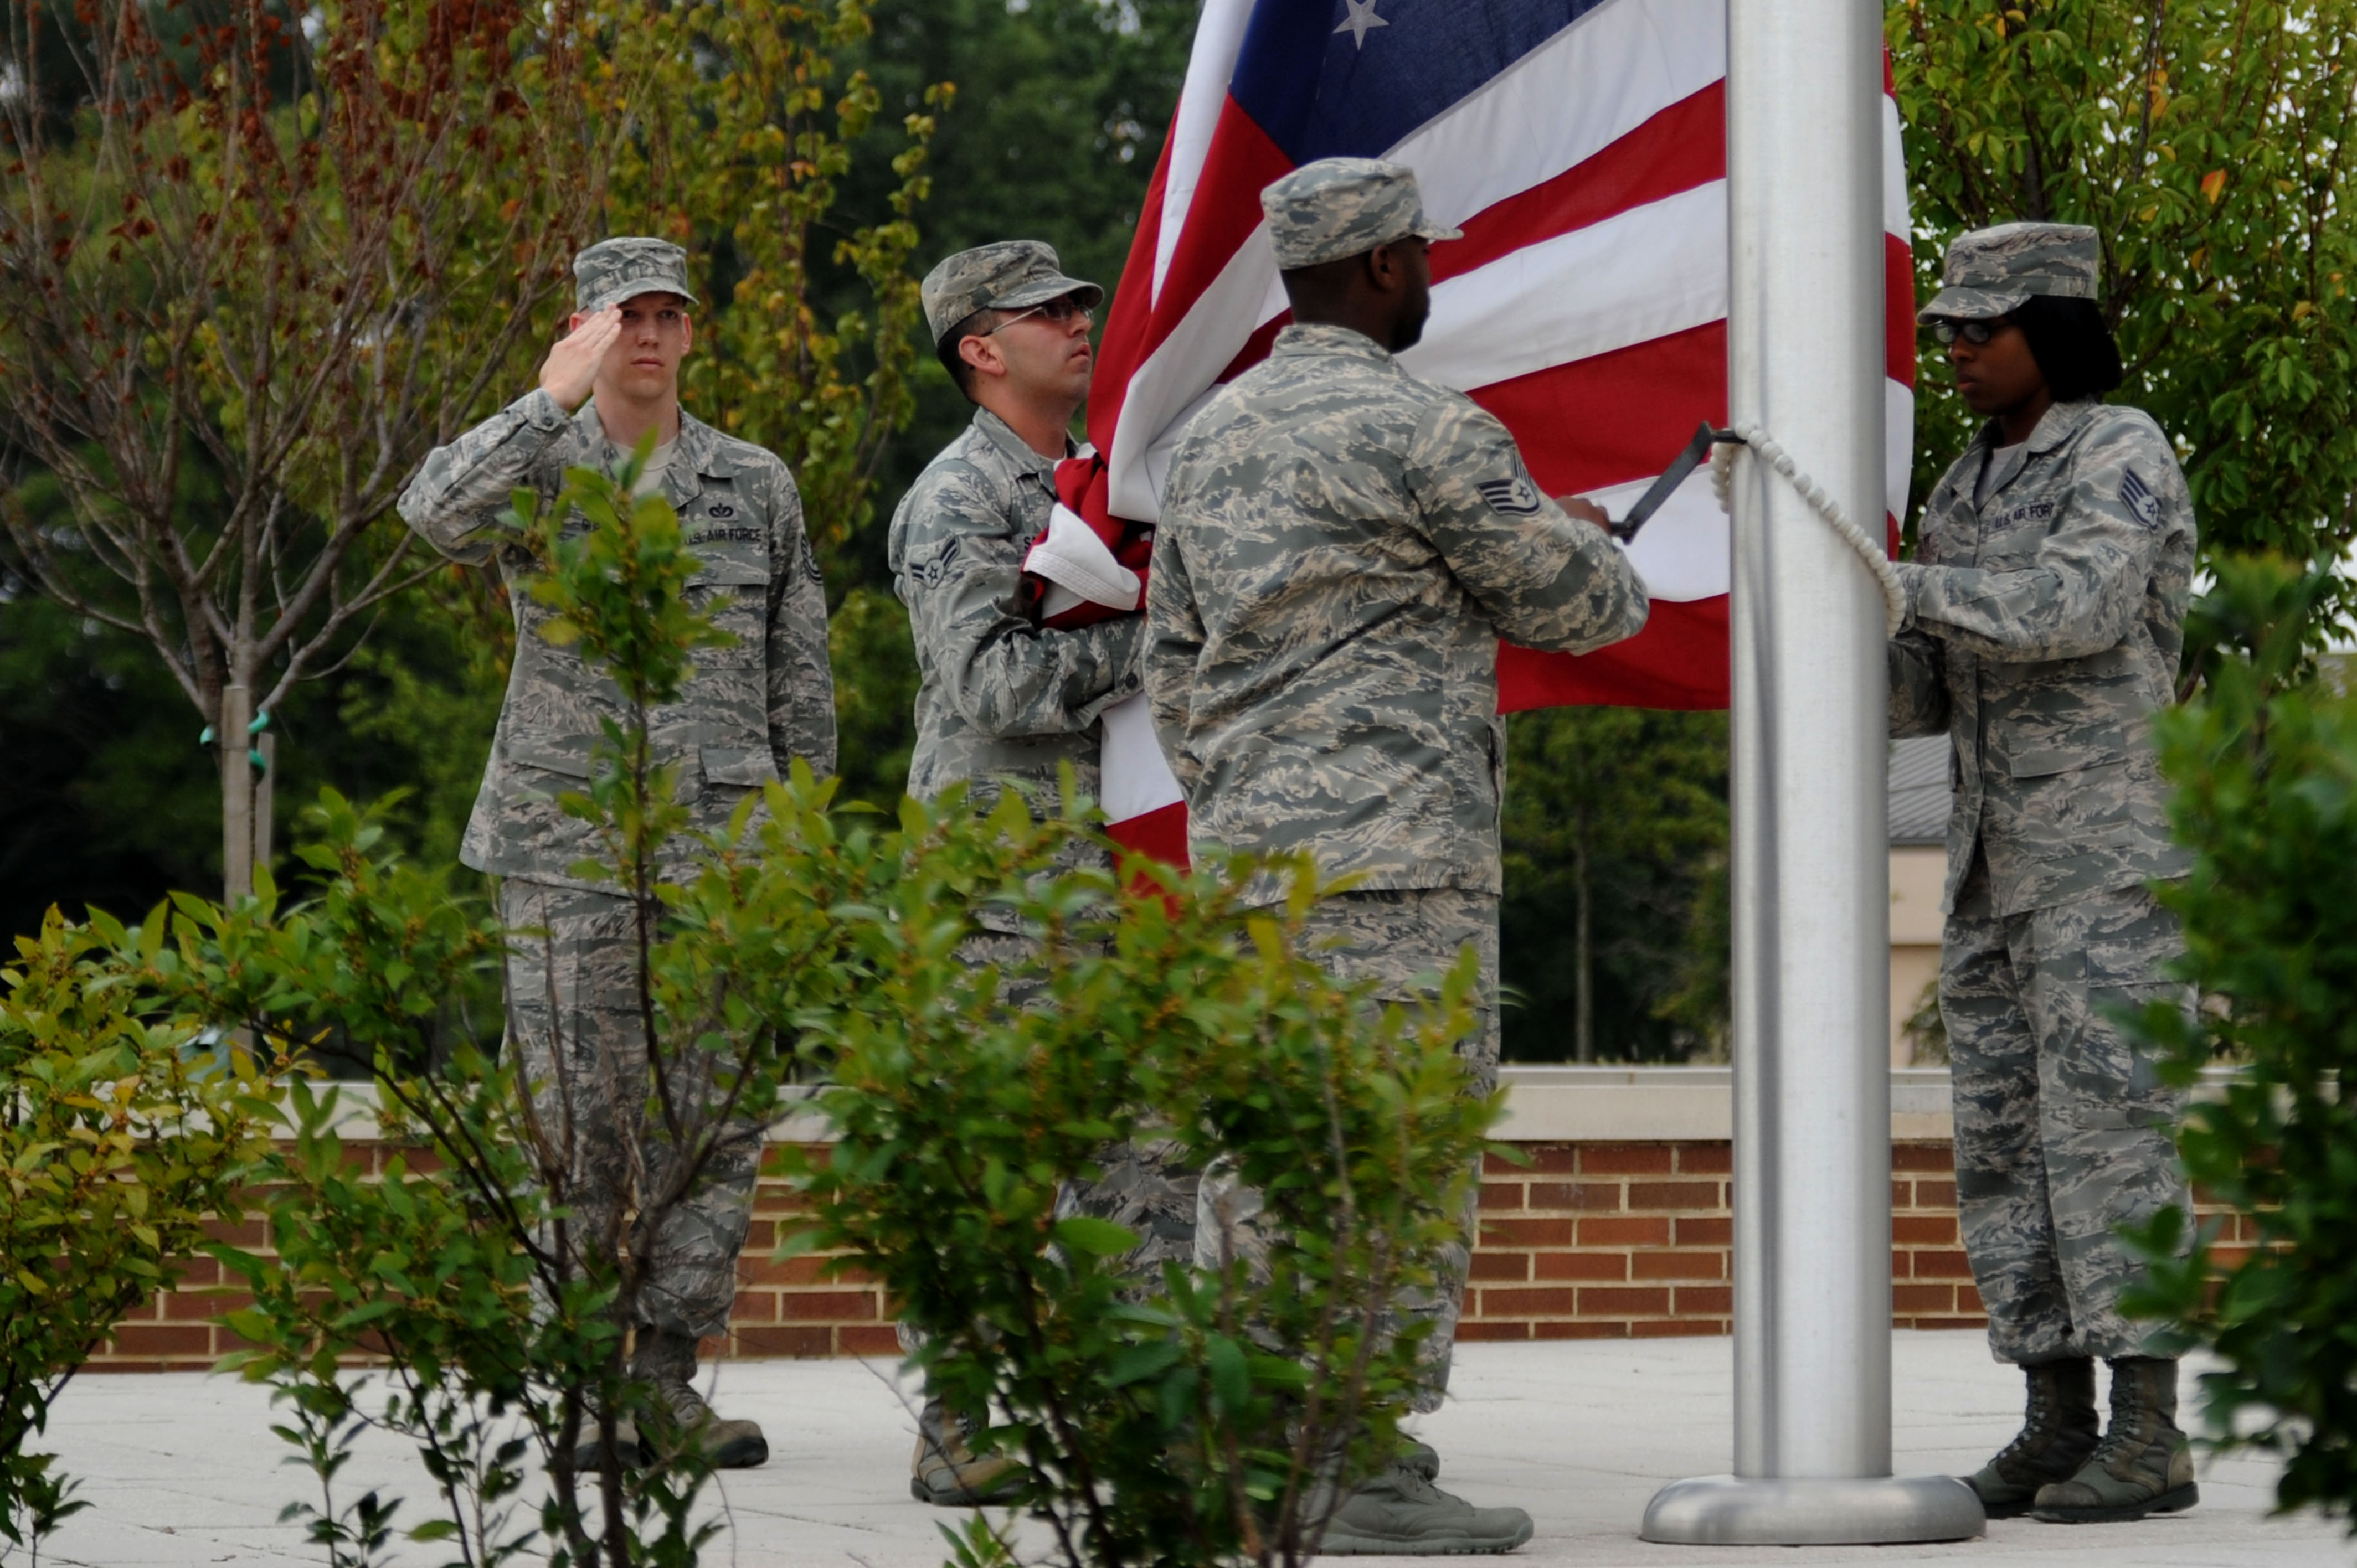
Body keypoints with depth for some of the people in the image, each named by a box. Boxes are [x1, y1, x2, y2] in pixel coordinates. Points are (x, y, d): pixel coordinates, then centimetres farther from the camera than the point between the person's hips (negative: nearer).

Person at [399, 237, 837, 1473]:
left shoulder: (756, 487, 11)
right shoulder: (532, 473, 4)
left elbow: (800, 682, 13)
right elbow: (437, 513, -21)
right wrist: (557, 400, -24)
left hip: (720, 851, 2)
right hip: (568, 849, -2)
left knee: (720, 1120, 0)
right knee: (578, 1120, -2)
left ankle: (668, 1371, 8)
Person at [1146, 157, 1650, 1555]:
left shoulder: (1217, 435, 15)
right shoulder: (1425, 428, -10)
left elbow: (1173, 658, 19)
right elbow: (1569, 604, -1)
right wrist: (1590, 545, 21)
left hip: (1246, 857, 8)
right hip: (1397, 859, -8)